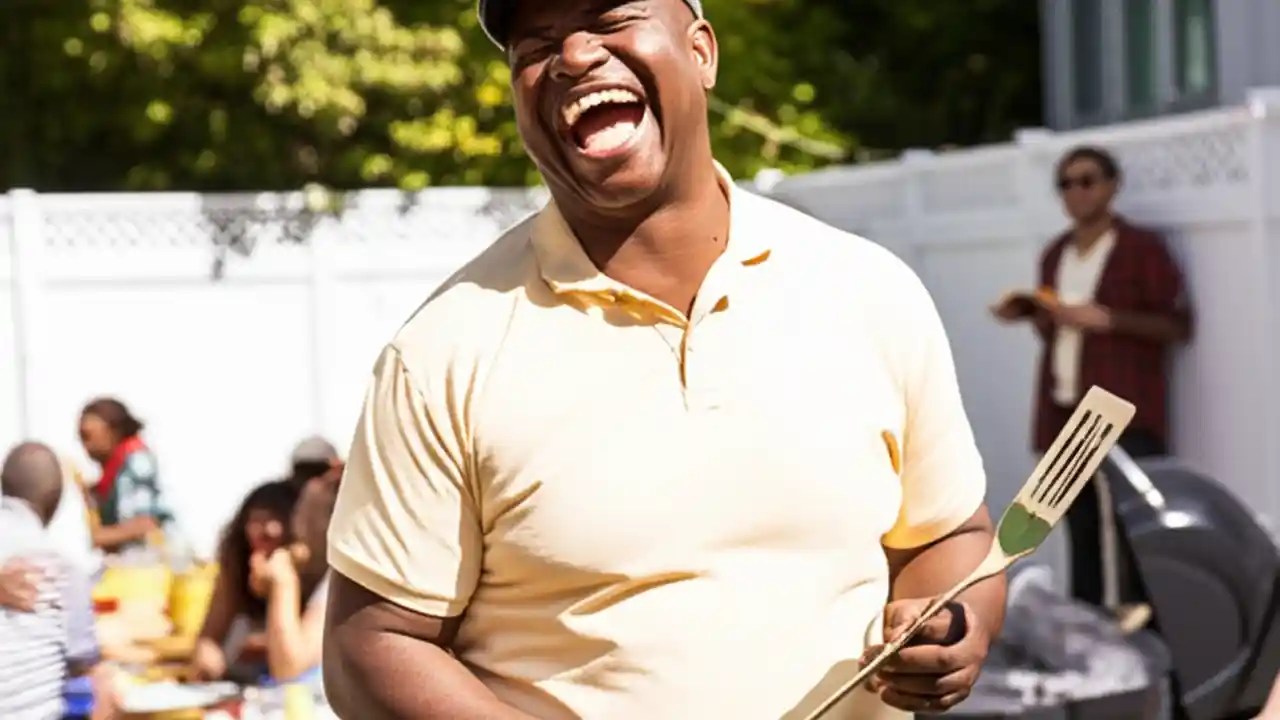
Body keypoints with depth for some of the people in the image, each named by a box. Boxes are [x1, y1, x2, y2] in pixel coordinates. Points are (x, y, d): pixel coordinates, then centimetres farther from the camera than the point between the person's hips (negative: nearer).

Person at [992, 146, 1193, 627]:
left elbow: (1178, 326, -7)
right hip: (1064, 407, 6)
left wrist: (1107, 319, -16)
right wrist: (1028, 316, 4)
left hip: (1125, 409, -6)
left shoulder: (1142, 249, -3)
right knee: (1079, 515, 6)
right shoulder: (1054, 255, 16)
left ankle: (1139, 612, -13)